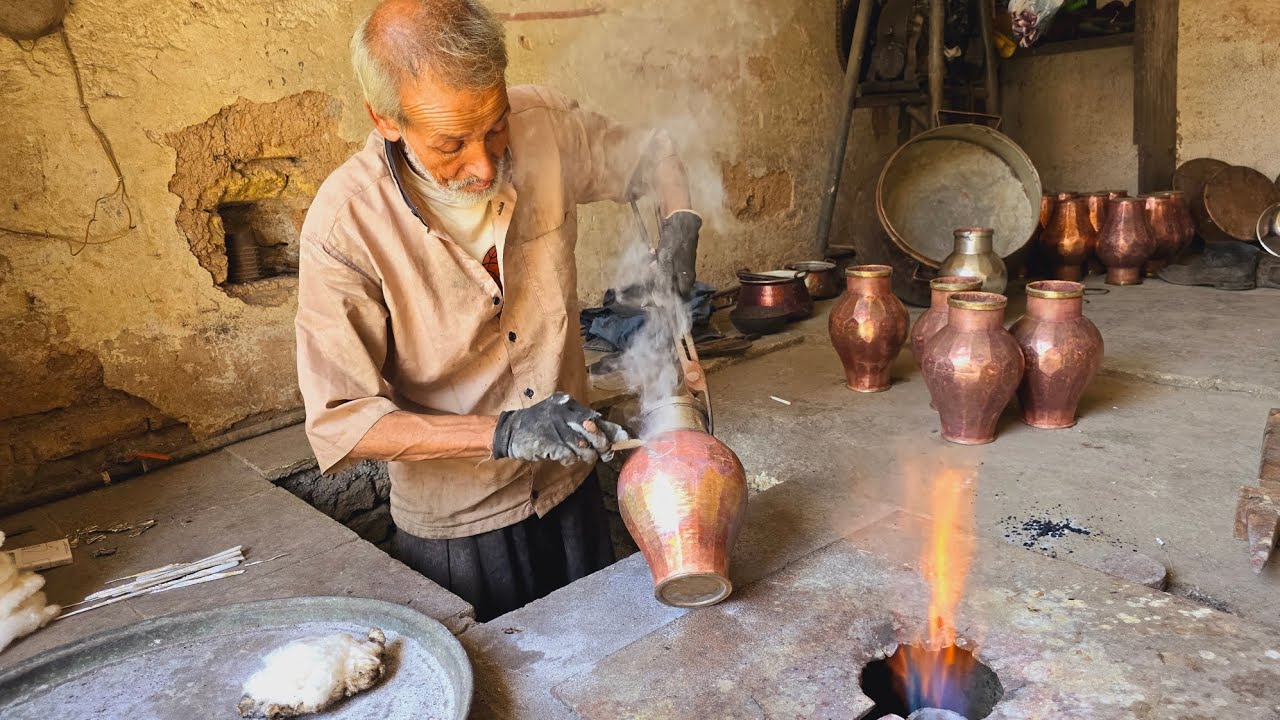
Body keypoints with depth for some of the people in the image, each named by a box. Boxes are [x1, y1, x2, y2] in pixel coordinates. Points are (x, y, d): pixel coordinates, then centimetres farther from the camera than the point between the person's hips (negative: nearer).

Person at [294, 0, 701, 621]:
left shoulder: (544, 126, -13)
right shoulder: (344, 225, -23)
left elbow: (651, 155, 7)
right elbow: (338, 421, -22)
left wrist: (679, 225, -14)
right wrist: (503, 433, -31)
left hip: (572, 493, 4)